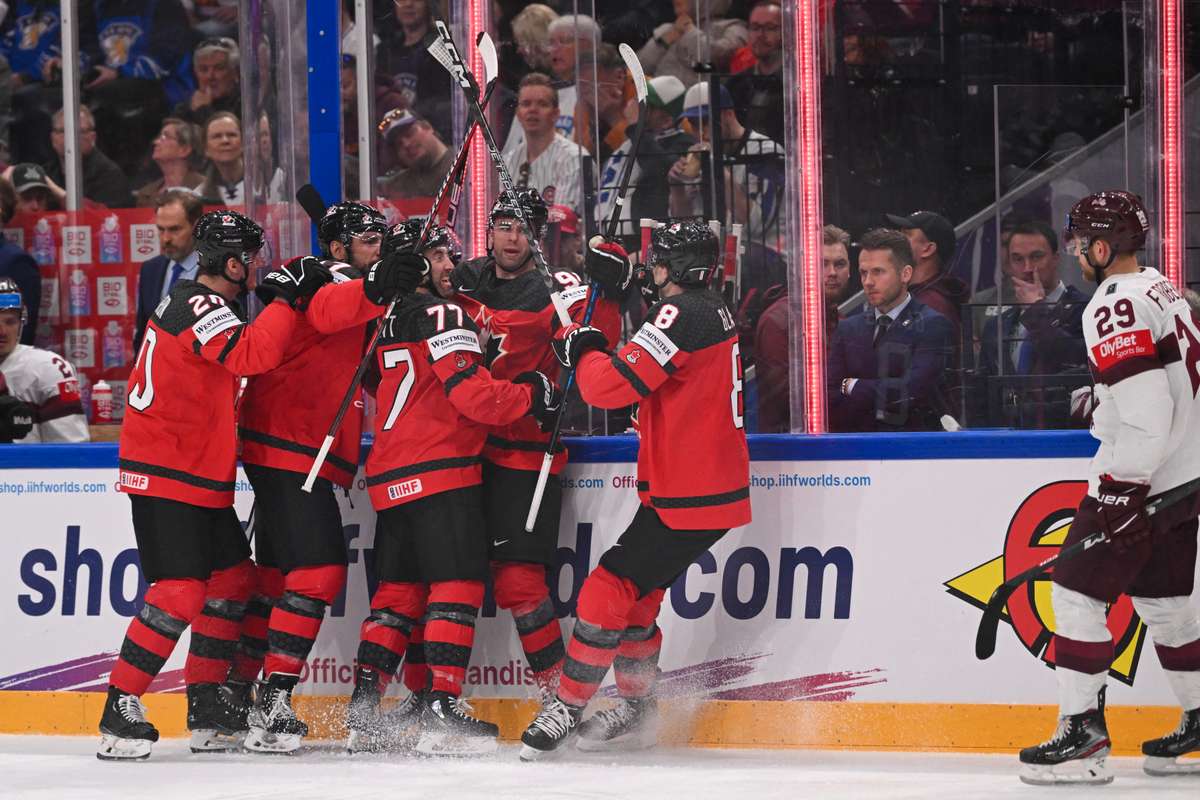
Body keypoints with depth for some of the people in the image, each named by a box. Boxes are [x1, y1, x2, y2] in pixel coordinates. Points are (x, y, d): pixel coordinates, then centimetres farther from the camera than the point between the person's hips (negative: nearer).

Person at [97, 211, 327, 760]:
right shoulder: (199, 307, -18)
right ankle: (120, 711, -12)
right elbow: (250, 356, -32)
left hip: (200, 475, 11)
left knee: (232, 579, 12)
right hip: (164, 474, -11)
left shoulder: (200, 302, 14)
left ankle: (209, 711, 18)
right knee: (181, 592, -15)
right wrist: (287, 299, -25)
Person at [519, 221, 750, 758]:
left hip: (687, 498, -10)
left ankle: (567, 708, -2)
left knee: (609, 590, -7)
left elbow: (613, 385, -25)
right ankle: (636, 708, 27)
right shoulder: (712, 311, 12)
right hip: (717, 486, 10)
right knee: (634, 593, 18)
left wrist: (580, 348, -5)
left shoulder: (682, 314, -19)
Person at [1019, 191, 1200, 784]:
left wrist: (1122, 492, -23)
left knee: (1077, 592, -5)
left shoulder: (1117, 306, -18)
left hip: (1141, 478, -10)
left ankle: (1083, 735, -8)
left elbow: (1145, 409, -24)